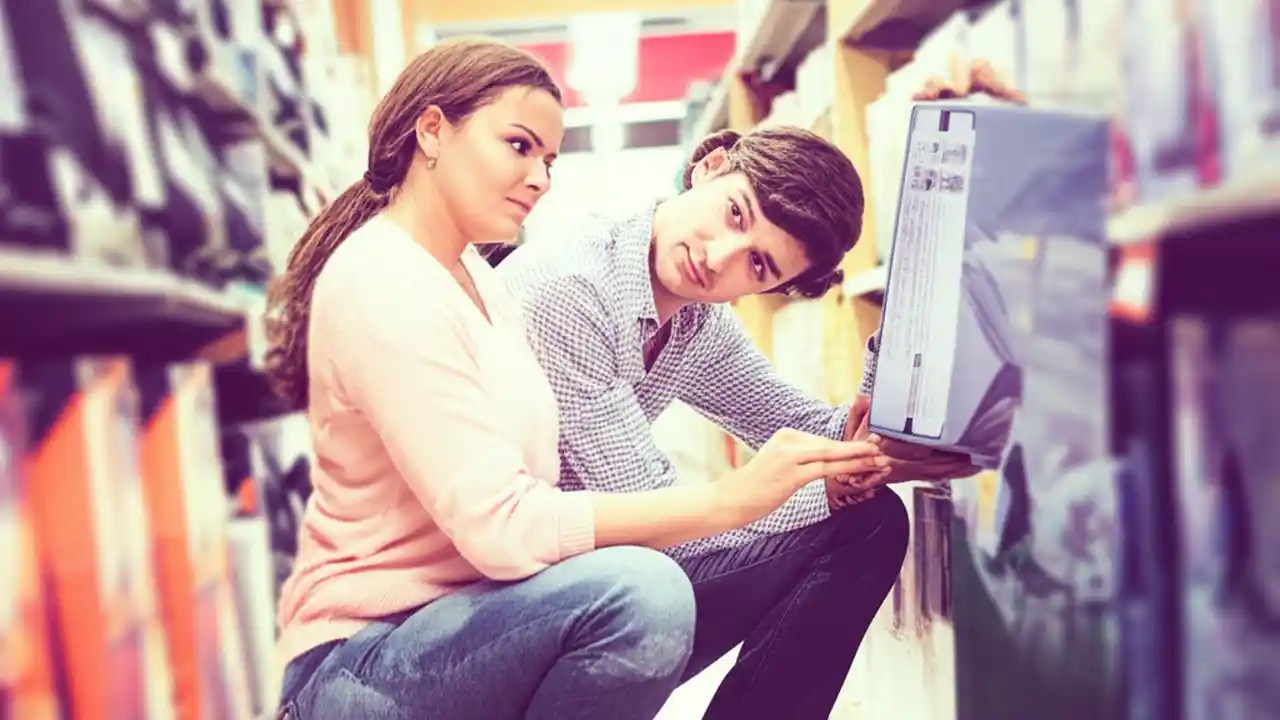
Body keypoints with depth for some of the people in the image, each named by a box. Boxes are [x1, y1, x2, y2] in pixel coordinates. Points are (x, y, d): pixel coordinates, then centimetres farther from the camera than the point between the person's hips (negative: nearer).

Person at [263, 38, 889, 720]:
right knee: (637, 593, -31)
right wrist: (731, 498, -24)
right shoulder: (383, 284, -18)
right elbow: (502, 527, -26)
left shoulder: (470, 274, 11)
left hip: (453, 614, 9)